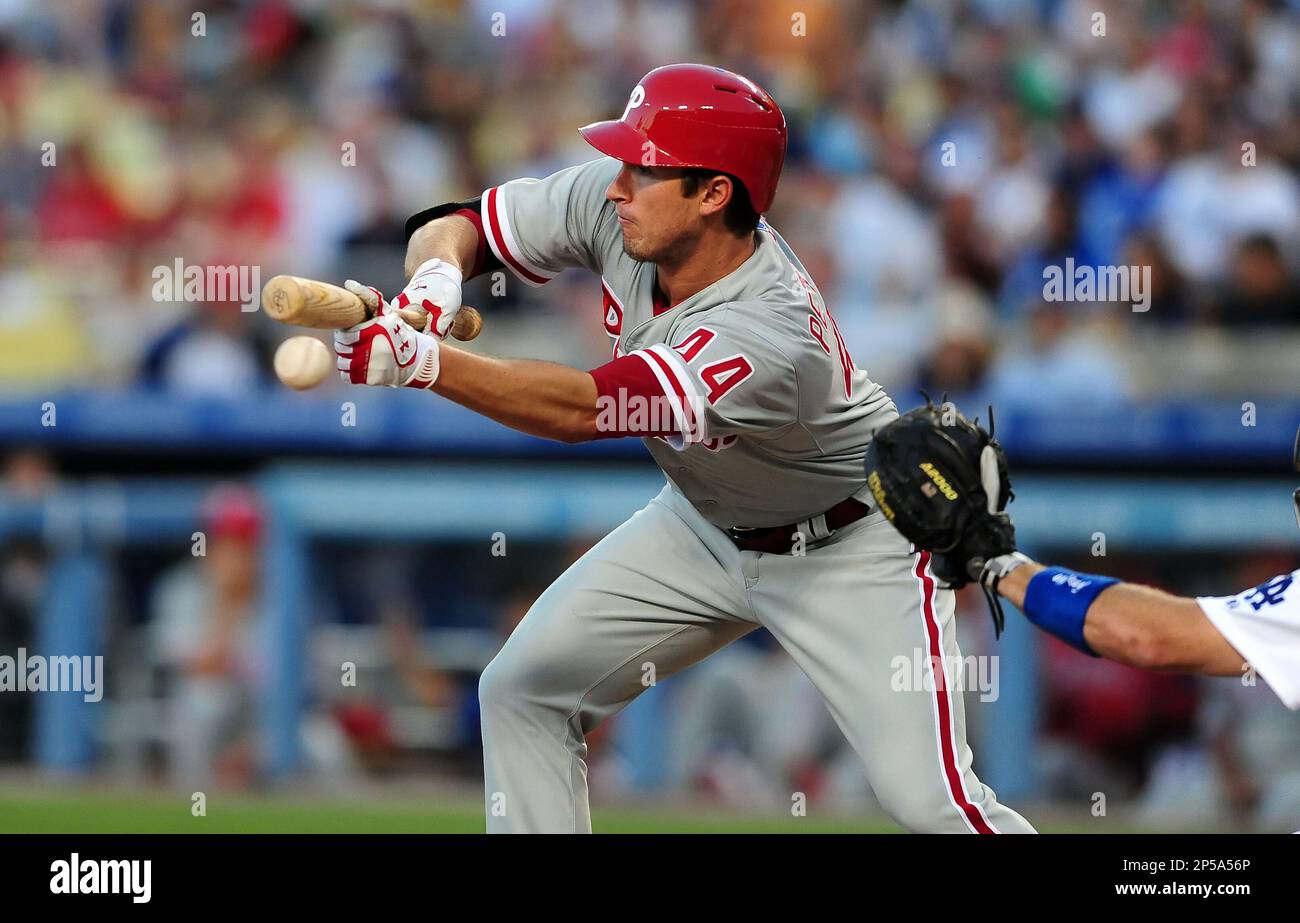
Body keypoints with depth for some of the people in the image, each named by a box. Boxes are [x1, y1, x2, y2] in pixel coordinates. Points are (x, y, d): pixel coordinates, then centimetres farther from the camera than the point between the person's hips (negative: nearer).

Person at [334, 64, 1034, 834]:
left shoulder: (774, 338, -40)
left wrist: (419, 360, -54)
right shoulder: (610, 207, -19)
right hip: (705, 526, 7)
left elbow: (582, 410, -45)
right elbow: (456, 223, -9)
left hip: (849, 546, -7)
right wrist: (437, 277, -34)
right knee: (523, 691, -1)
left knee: (933, 801, -15)